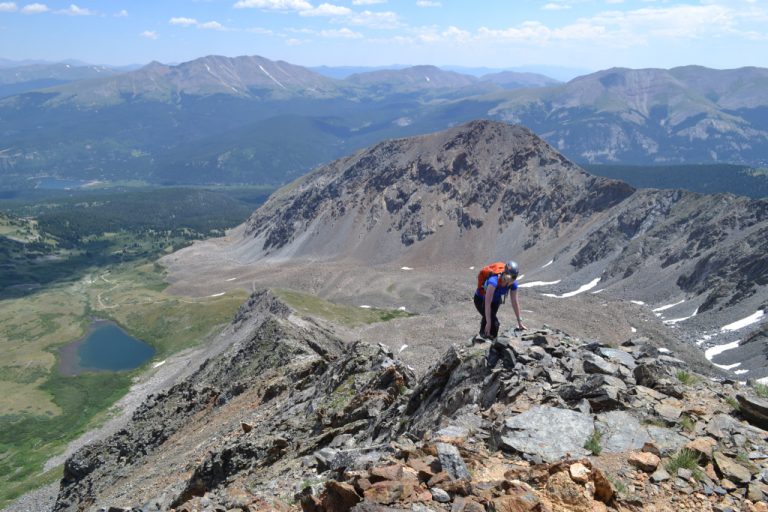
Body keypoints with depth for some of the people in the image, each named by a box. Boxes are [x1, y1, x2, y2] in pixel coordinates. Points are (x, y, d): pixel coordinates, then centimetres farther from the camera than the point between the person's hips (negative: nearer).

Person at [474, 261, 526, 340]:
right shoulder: (494, 281, -41)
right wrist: (488, 322, -39)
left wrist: (520, 322, -9)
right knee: (494, 323, -21)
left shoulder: (513, 283, -22)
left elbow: (515, 302, -12)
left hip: (495, 301, 6)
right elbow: (487, 303, -39)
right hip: (481, 300, -6)